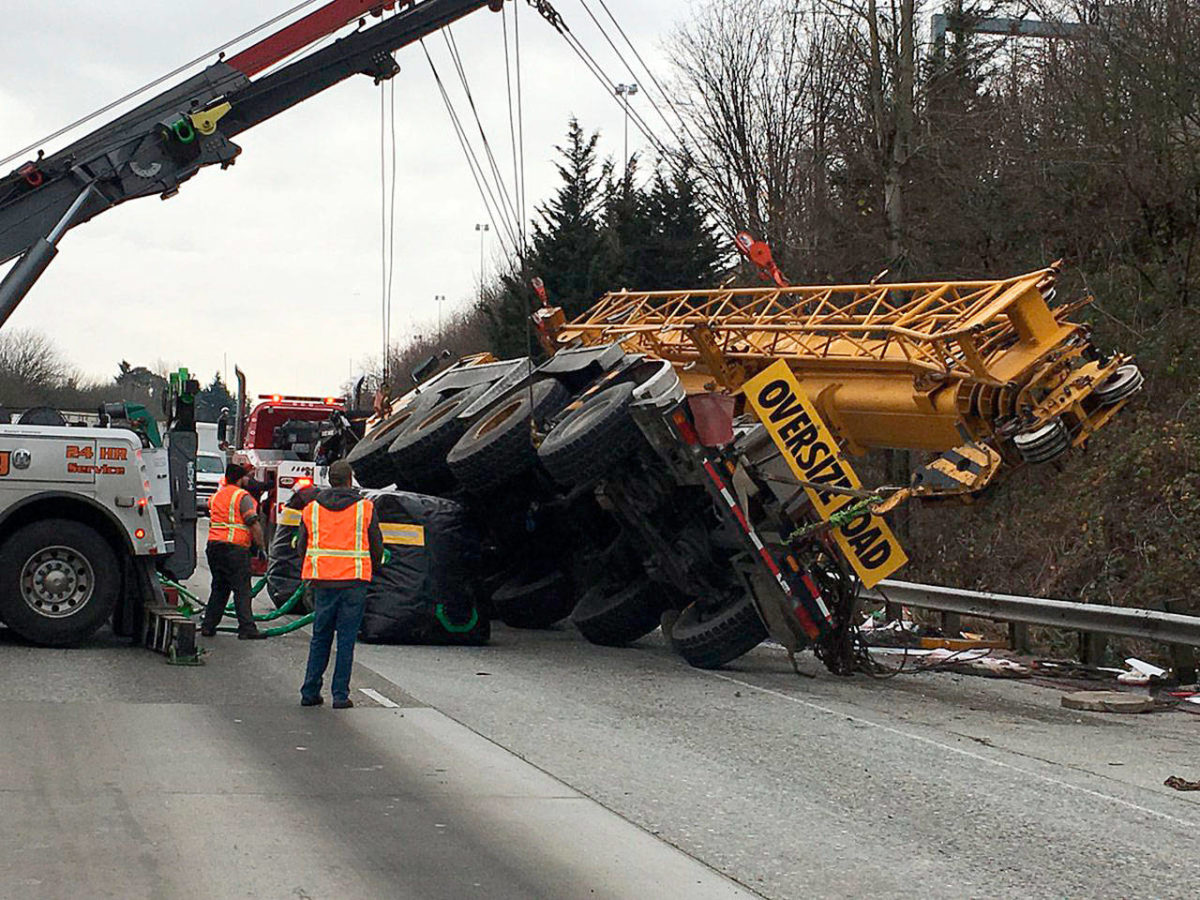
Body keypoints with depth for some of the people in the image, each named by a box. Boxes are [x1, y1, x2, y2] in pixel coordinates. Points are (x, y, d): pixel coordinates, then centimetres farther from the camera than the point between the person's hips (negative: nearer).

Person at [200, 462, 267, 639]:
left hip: (213, 545, 7)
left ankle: (208, 626, 15)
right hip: (235, 548, -7)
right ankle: (246, 628, -7)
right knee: (242, 589, -4)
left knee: (219, 588, 16)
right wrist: (260, 545, -7)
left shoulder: (216, 496, 17)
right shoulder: (242, 496, -7)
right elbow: (254, 524, -12)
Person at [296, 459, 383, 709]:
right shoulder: (365, 508, -2)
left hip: (322, 582, 2)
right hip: (354, 581, -2)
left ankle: (310, 692, 13)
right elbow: (376, 546, 3)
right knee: (347, 639, 2)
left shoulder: (311, 508, 5)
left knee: (320, 637, 13)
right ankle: (340, 695, 2)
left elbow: (301, 547, 8)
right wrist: (373, 568, 21)